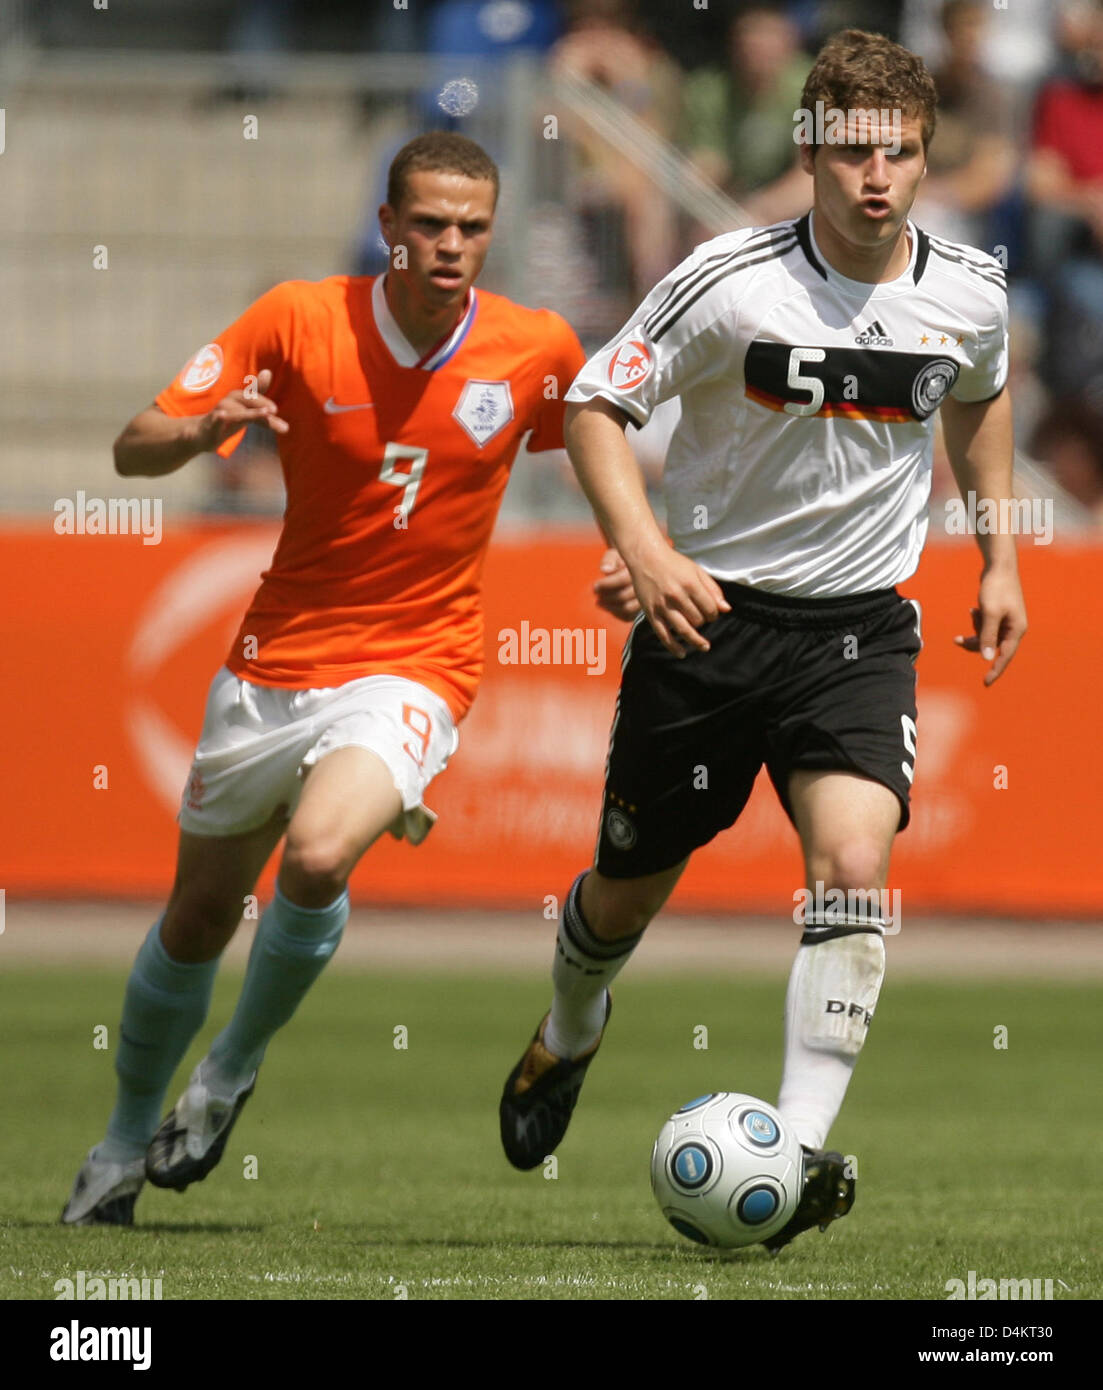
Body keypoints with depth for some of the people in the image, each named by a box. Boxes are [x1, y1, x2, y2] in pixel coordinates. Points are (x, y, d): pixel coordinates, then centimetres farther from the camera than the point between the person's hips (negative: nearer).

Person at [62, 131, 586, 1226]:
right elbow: (133, 449, -9)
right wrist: (206, 428, -30)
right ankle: (124, 1145, 35)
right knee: (198, 918, 11)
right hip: (277, 659, 1)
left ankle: (233, 1071, -2)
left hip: (414, 670, -1)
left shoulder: (538, 351, -8)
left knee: (318, 855, -29)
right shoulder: (298, 321, -10)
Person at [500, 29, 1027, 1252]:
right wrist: (643, 549, -24)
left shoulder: (969, 294, -3)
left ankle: (798, 1155, -23)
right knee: (632, 882, 10)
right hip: (709, 610, -1)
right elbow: (595, 403, -9)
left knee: (853, 864, -22)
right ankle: (568, 1036, 45)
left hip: (859, 624, 1)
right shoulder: (732, 282, -15)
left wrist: (999, 557, 16)